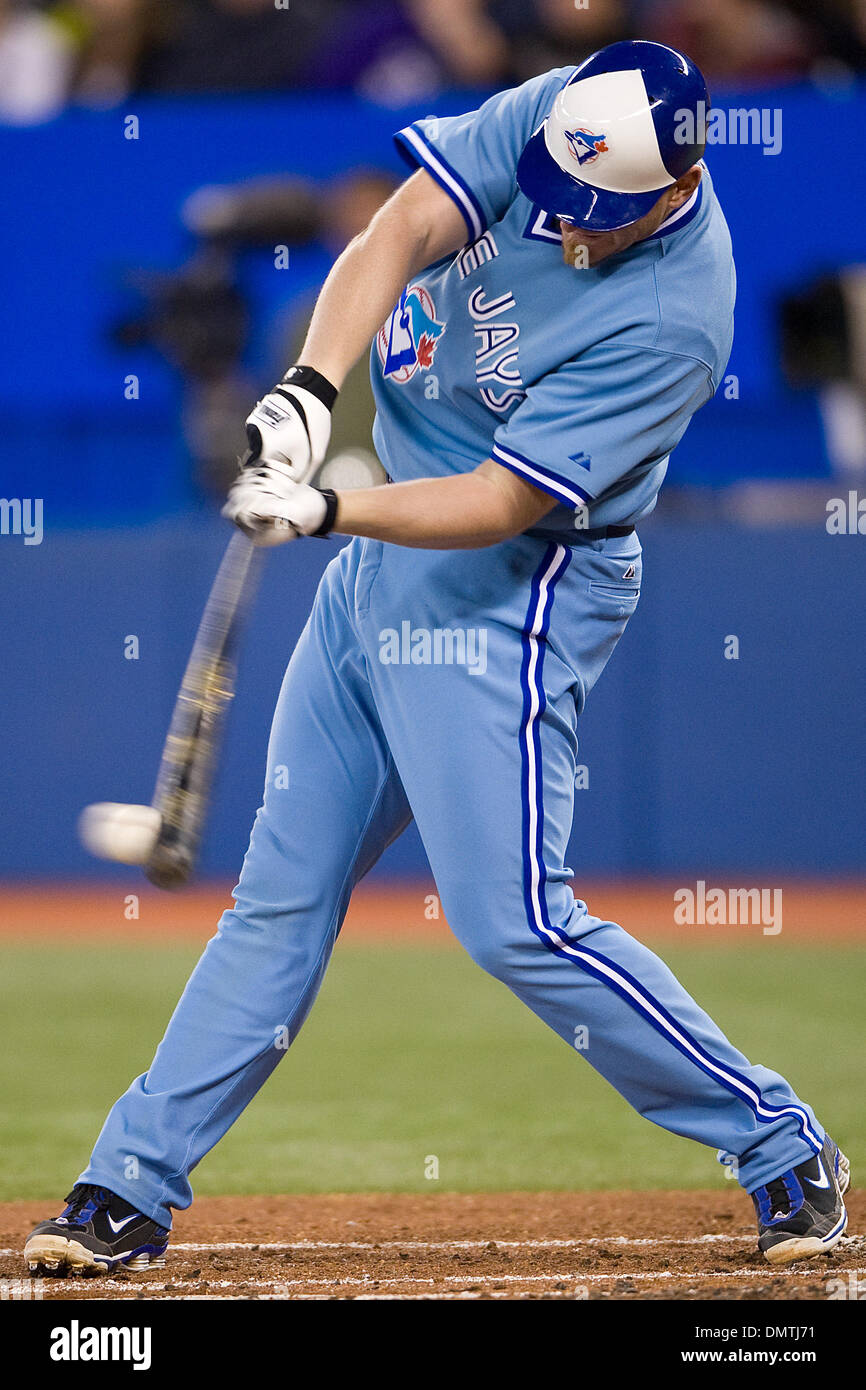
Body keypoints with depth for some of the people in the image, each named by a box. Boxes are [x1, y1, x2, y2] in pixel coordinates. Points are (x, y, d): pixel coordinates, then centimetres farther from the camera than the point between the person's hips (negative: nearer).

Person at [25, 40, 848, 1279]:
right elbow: (399, 236, -17)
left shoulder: (671, 315, -25)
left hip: (509, 598, -7)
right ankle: (132, 1189, 14)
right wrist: (311, 388, -32)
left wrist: (323, 513, -35)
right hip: (378, 569, 7)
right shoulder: (551, 114, -8)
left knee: (514, 923, -11)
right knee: (284, 888, 9)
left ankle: (783, 1151, 3)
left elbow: (499, 504, -26)